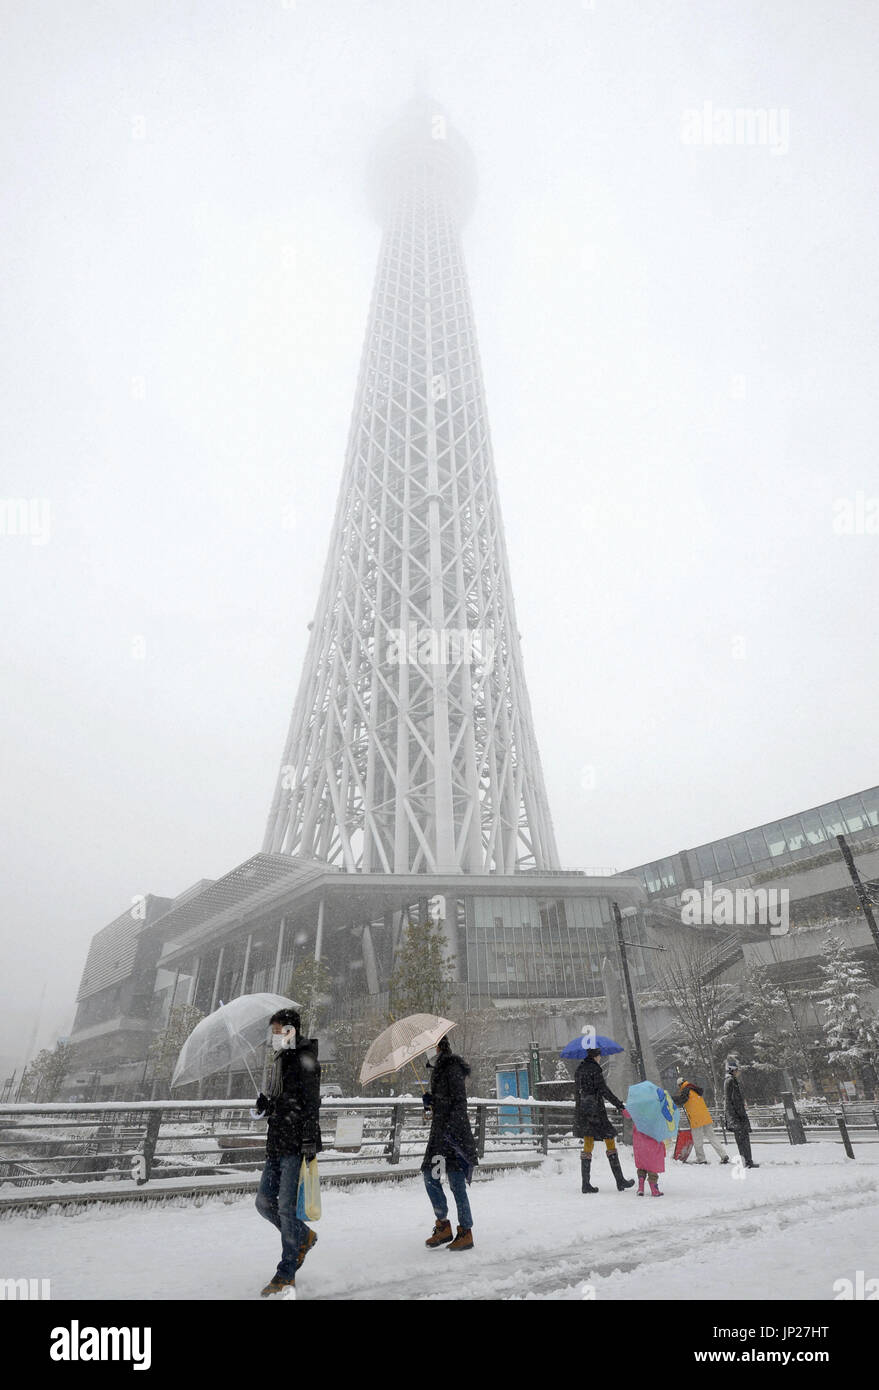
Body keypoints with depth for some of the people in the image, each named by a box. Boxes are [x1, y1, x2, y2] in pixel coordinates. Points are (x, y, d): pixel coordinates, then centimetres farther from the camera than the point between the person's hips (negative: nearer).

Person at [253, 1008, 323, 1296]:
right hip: (276, 1144, 9)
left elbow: (311, 1103, -18)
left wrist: (309, 1141, -22)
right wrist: (265, 1103, 6)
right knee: (264, 1202, 11)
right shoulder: (281, 1060, 16)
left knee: (286, 1207, -3)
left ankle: (286, 1272, 13)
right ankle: (304, 1237, 31)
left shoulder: (305, 1059, -12)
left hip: (295, 1145, -9)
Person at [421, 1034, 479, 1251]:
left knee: (456, 1182, -3)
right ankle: (443, 1227, 22)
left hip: (454, 1131, -9)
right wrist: (429, 1100, 3)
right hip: (440, 1130, 9)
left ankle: (466, 1233, 8)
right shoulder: (438, 1069, 15)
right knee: (430, 1177, 10)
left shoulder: (452, 1068, -13)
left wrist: (450, 1127, -26)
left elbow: (460, 1101, -18)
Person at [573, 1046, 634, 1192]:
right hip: (596, 1111, -7)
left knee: (588, 1145, 9)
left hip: (581, 1111, 7)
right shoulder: (595, 1069, -11)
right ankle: (620, 1181, 9)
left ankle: (585, 1183, 5)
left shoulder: (579, 1070, 12)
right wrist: (618, 1104, -9)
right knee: (610, 1142, 5)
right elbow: (603, 1090, -16)